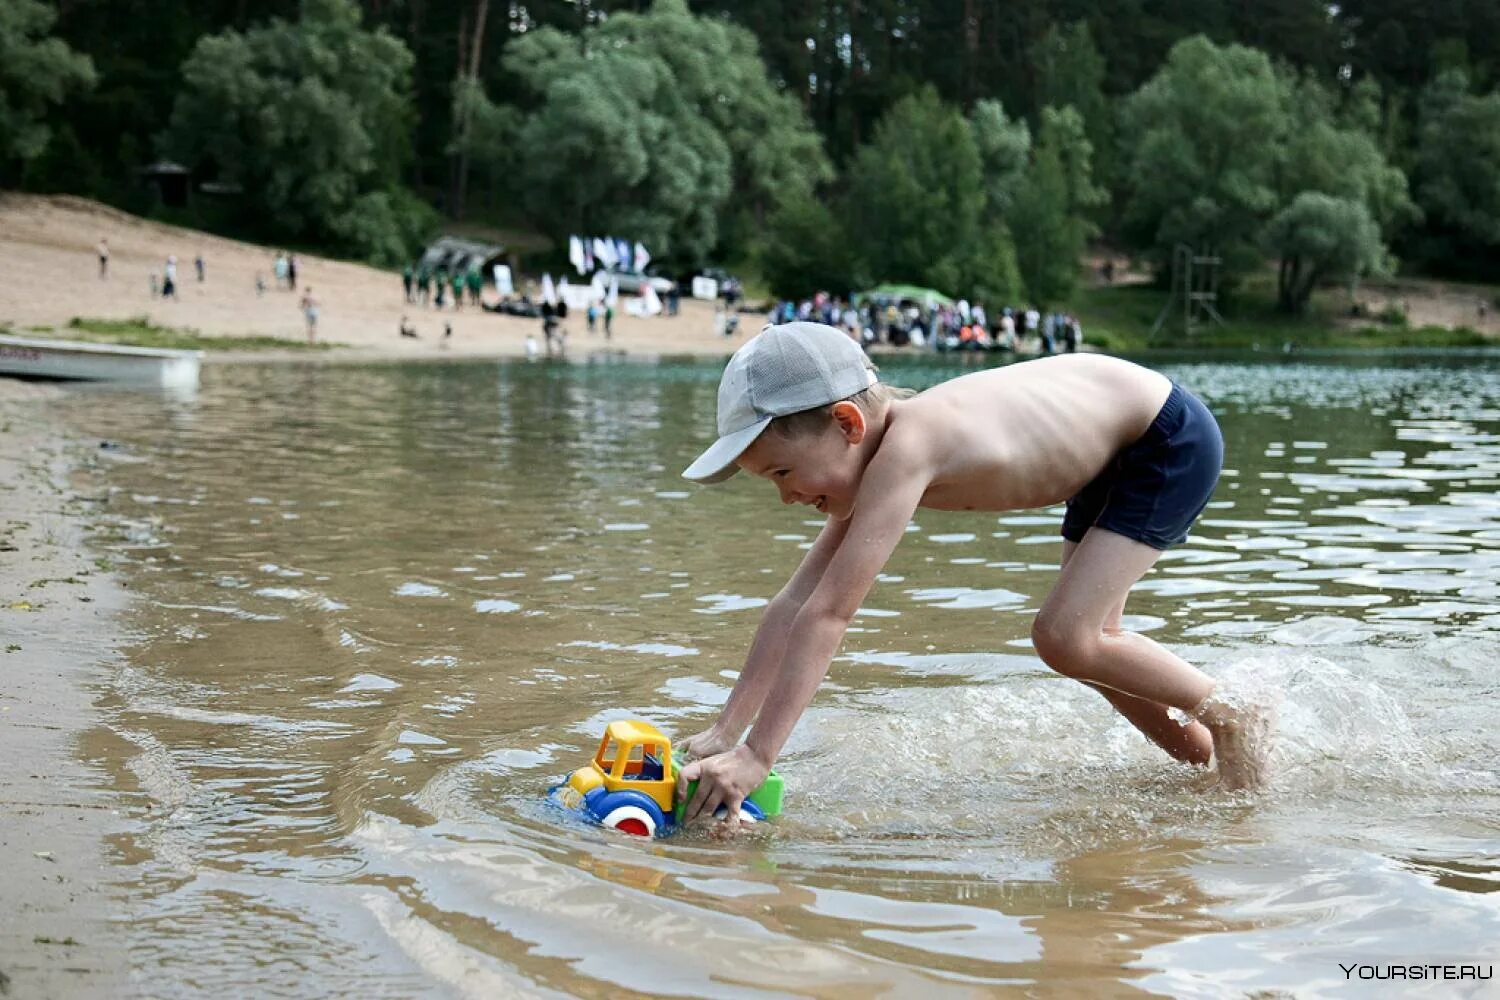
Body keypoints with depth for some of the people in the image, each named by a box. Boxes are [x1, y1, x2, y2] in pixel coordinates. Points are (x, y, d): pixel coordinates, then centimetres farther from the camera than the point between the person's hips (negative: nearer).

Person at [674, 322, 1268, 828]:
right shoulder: (863, 462, -8)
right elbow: (796, 603, -7)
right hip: (1112, 456, 9)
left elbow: (828, 613, -37)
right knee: (1085, 637, 11)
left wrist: (756, 755, -37)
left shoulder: (903, 449, -34)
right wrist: (725, 731, -12)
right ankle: (1204, 757, 31)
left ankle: (1231, 718, 6)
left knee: (1064, 637, -14)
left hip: (1173, 439, -9)